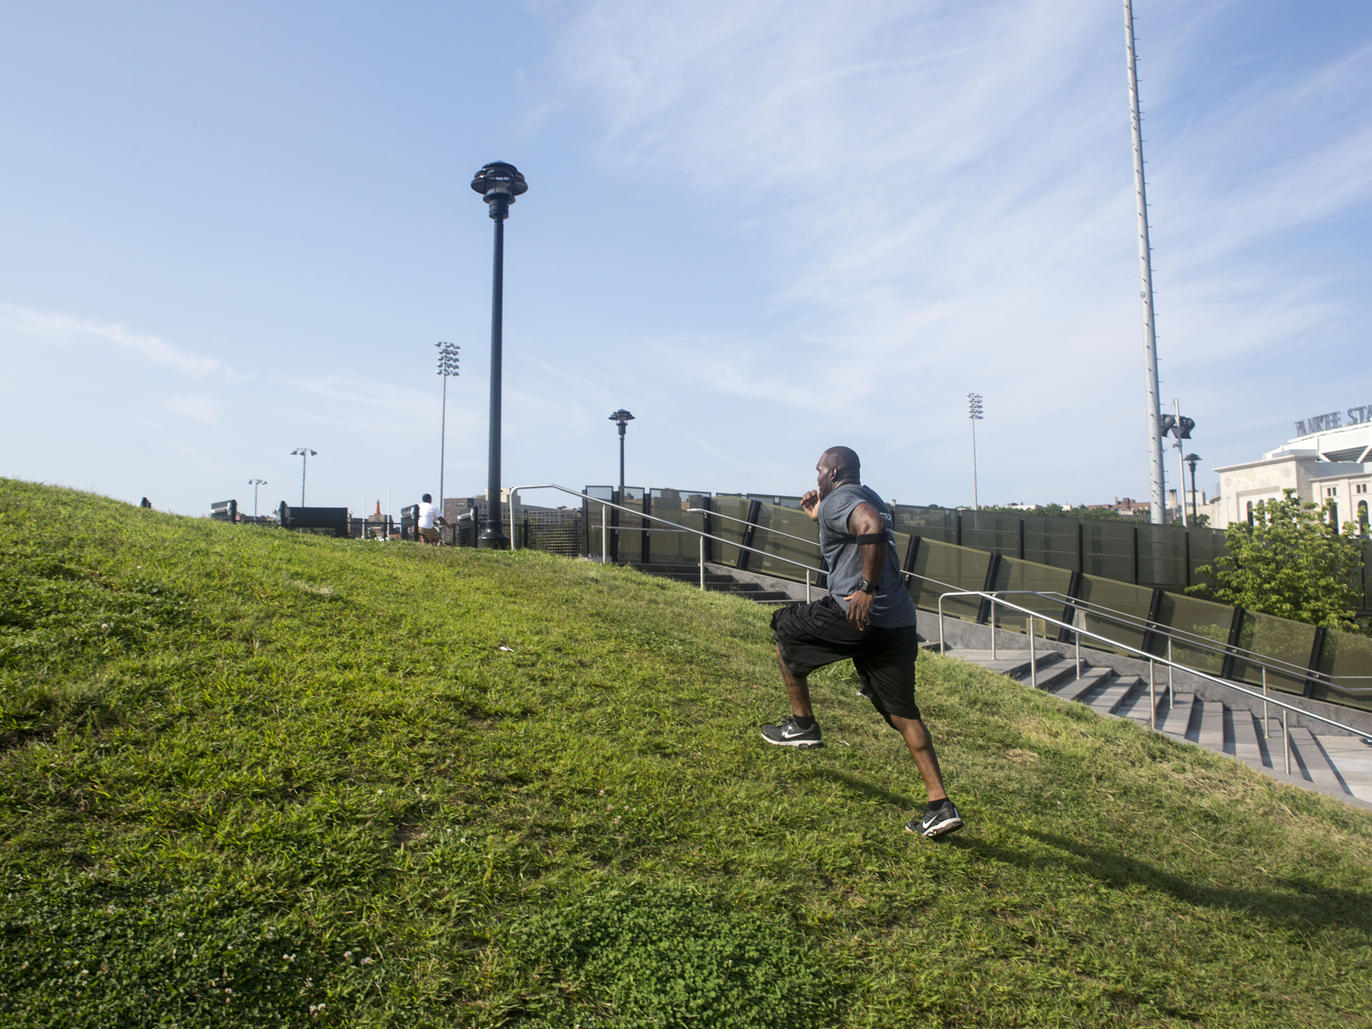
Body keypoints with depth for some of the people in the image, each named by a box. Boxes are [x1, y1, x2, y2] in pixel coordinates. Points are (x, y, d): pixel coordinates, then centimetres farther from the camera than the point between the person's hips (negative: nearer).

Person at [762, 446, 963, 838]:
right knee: (902, 713, 11)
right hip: (900, 622, 9)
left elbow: (872, 527, -27)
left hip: (858, 615, -9)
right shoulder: (868, 498, 24)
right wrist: (820, 517, 38)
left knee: (783, 626, 16)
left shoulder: (838, 498, -5)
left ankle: (803, 724, 20)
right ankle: (940, 805, 7)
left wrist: (867, 590, -25)